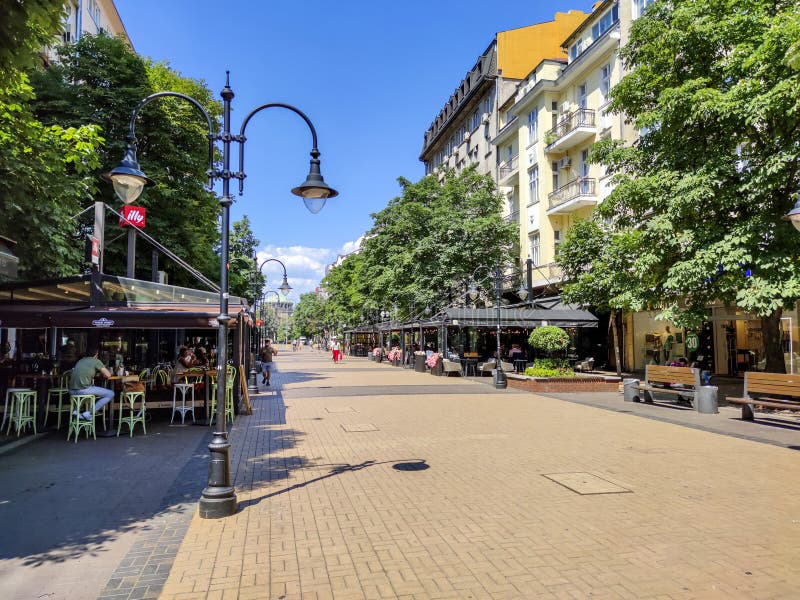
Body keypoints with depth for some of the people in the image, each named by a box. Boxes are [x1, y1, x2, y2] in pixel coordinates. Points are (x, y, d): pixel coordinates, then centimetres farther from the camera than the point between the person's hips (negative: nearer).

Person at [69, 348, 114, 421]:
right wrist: (103, 372, 21)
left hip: (72, 391, 8)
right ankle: (88, 414, -6)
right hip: (83, 390, -8)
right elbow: (108, 375, 0)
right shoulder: (96, 361, 0)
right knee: (110, 394, 1)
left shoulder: (81, 360, 21)